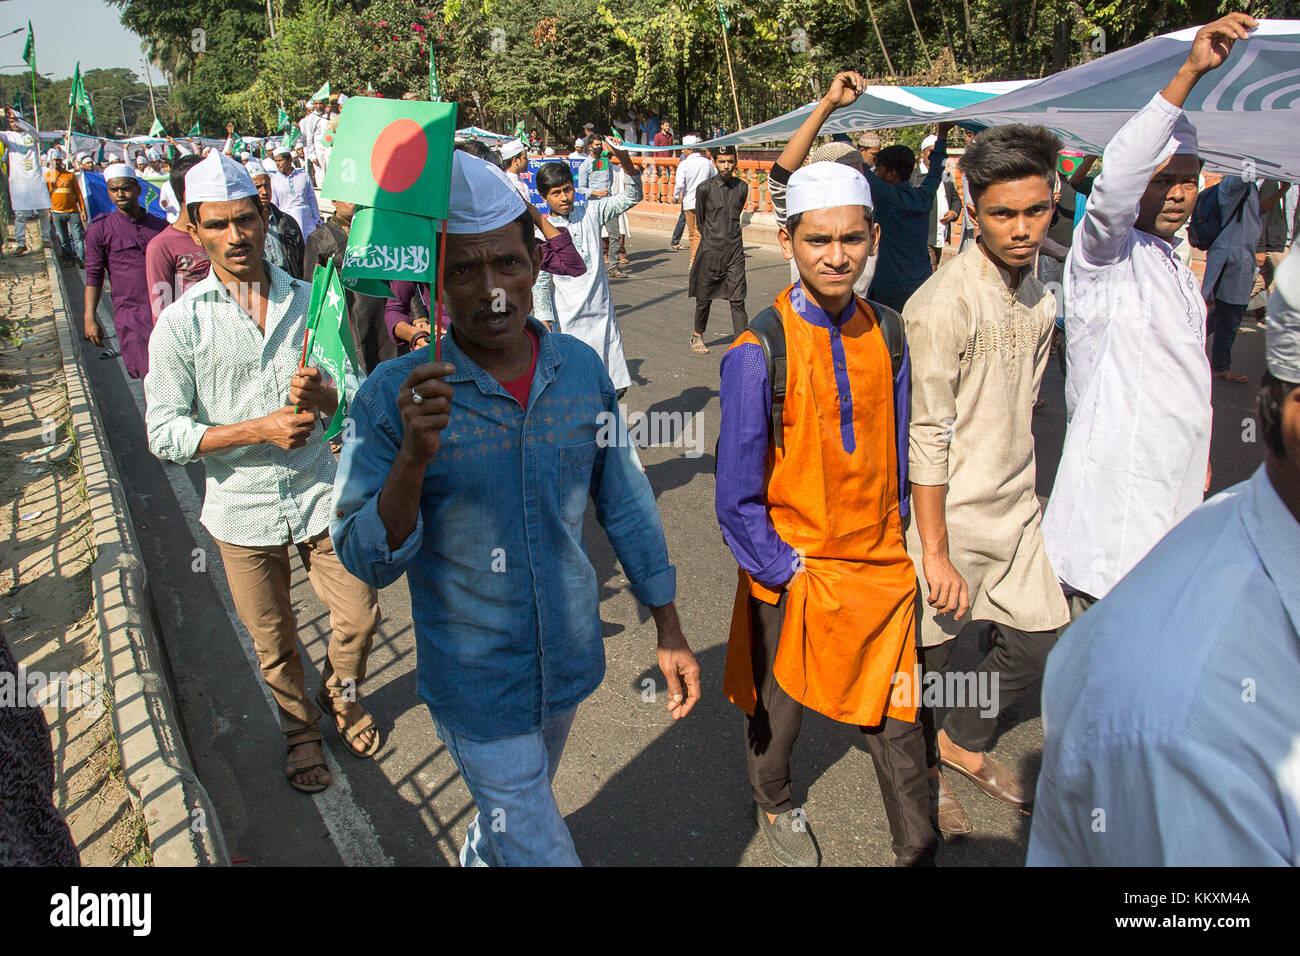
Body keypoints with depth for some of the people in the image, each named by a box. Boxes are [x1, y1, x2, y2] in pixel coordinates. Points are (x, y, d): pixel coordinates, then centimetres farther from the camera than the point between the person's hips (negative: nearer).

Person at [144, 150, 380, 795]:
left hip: (319, 493, 1)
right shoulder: (182, 321, -8)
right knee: (274, 645, 15)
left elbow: (356, 394, 1)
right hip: (242, 507, -1)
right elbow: (164, 431, -10)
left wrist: (323, 394, -22)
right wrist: (258, 429, -21)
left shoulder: (310, 301, -2)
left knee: (359, 616, 9)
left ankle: (341, 695, 42)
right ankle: (301, 730, 42)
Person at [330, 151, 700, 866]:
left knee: (512, 808, 29)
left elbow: (624, 500, 3)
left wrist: (669, 630, 5)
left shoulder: (581, 369, -7)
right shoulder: (394, 396, -19)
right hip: (477, 683, -4)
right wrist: (415, 455, -36)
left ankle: (477, 859, 59)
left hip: (568, 659, 5)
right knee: (540, 848, 2)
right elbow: (366, 561, -19)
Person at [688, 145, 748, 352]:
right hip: (710, 249, -2)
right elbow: (700, 218, 8)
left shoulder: (742, 187, 6)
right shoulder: (705, 188, -4)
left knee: (737, 299, -6)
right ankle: (697, 335, 30)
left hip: (735, 249, 2)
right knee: (704, 297, 9)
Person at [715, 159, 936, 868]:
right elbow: (736, 498, -13)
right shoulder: (758, 353, -18)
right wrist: (785, 572, -12)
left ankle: (916, 848, 36)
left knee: (895, 715, 13)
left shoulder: (885, 336, -4)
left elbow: (899, 454, 8)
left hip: (882, 568, 3)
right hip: (794, 576, -3)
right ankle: (773, 804, 50)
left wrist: (897, 540, 5)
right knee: (780, 710, 19)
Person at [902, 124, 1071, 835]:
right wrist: (936, 554, -19)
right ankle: (921, 769, 36)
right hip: (949, 516, -8)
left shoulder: (1041, 284, 4)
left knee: (1038, 642, 18)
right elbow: (926, 437, -21)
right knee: (930, 649, 9)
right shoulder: (944, 303, -21)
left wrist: (1023, 488, 20)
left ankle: (962, 742, 42)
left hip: (1016, 509, 8)